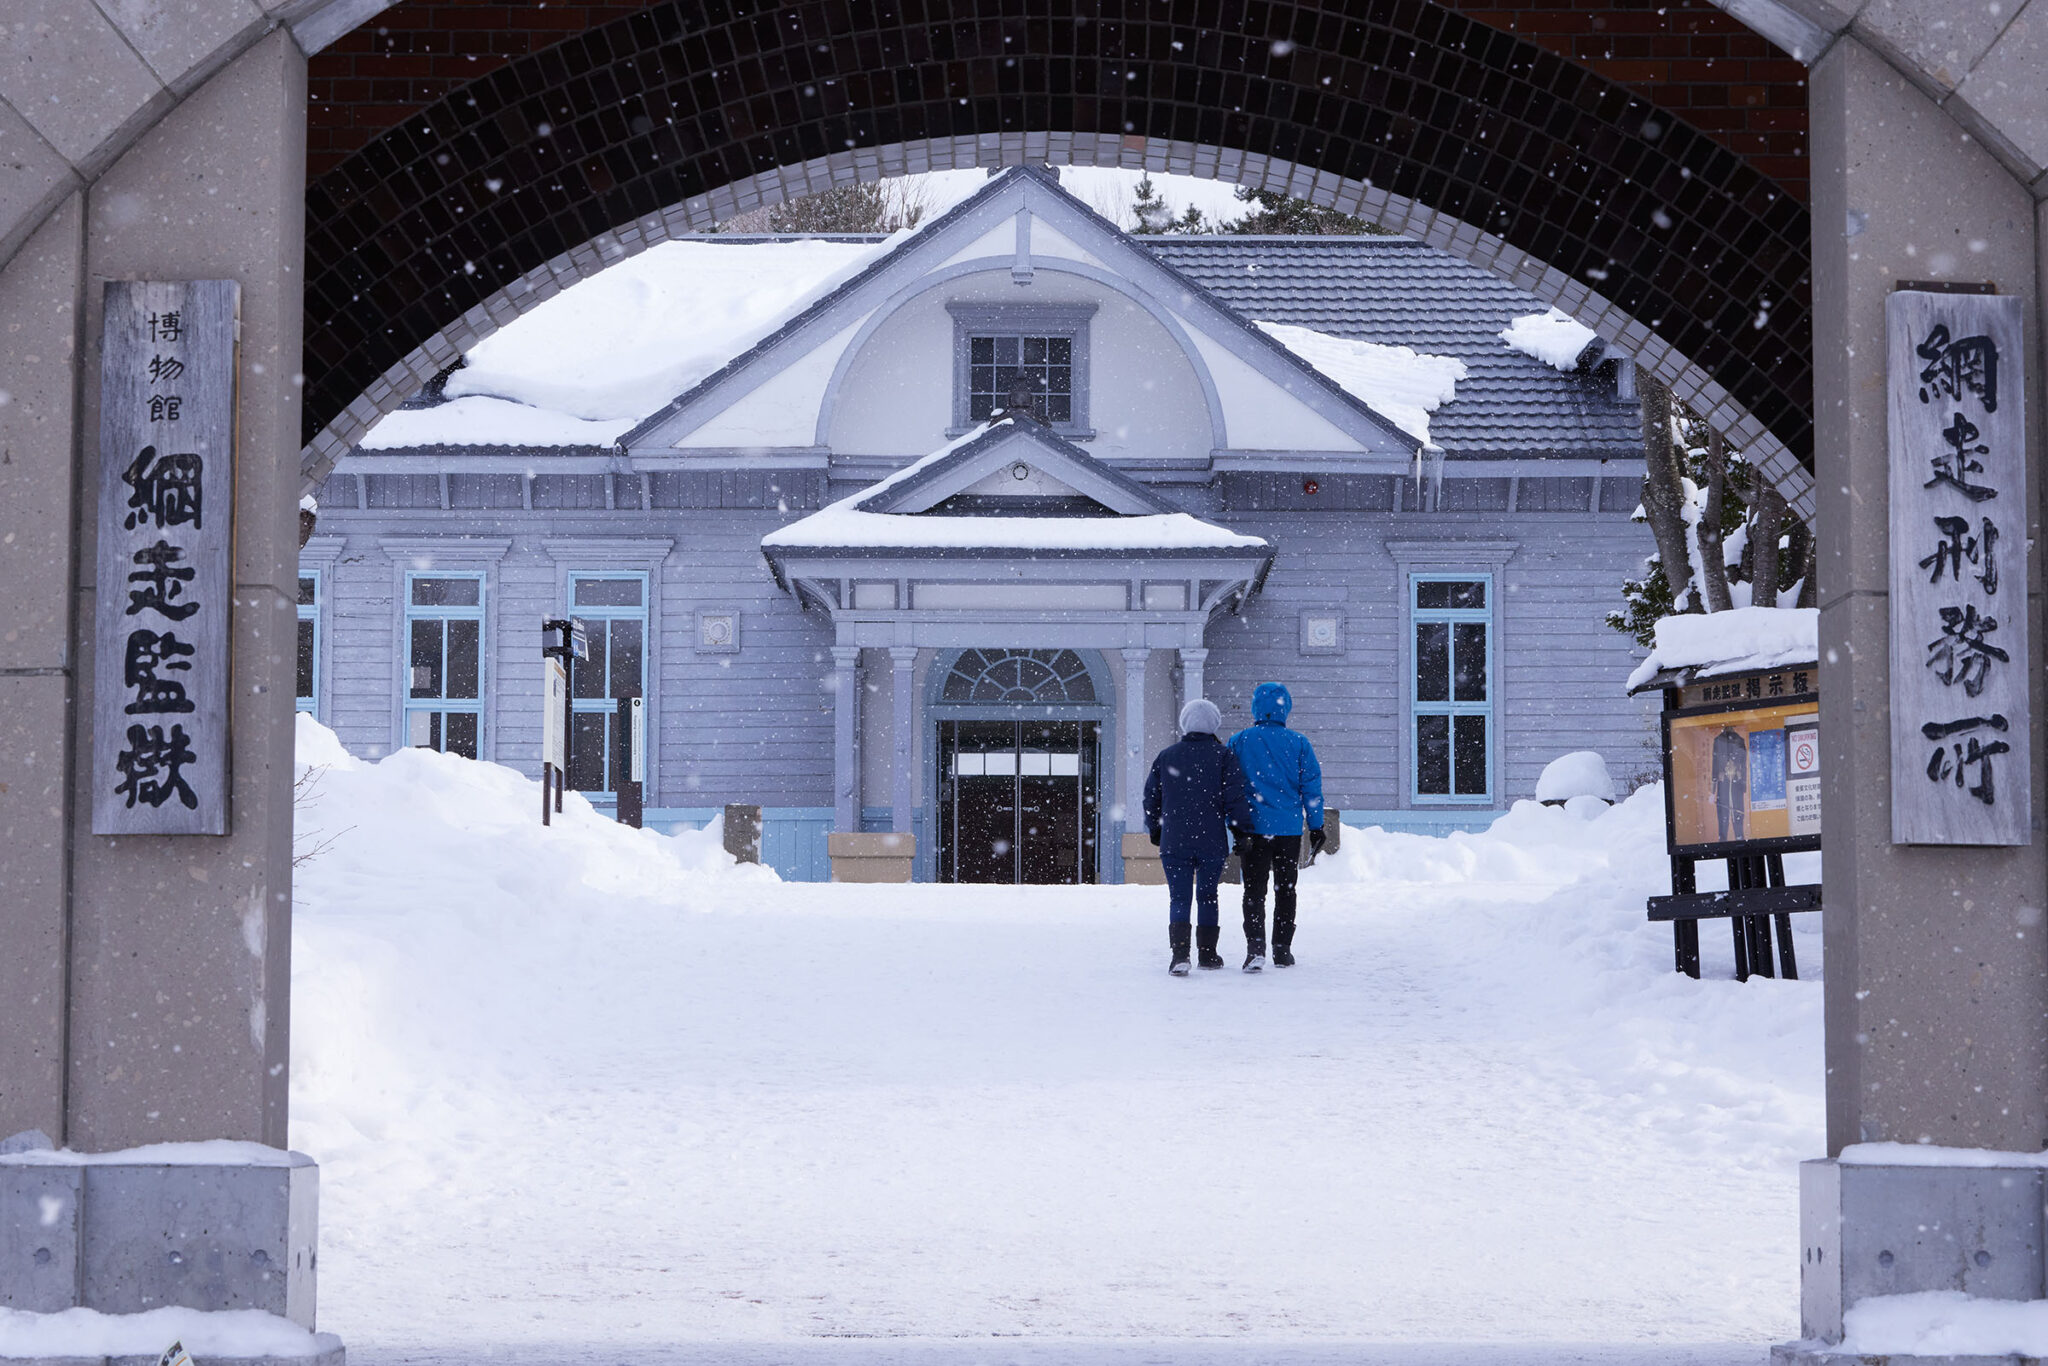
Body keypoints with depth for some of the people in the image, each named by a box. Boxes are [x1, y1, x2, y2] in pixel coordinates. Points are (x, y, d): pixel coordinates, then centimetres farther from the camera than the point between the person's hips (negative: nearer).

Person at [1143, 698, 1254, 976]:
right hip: (1212, 843, -1)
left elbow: (1151, 798, 11)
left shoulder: (1166, 757, 6)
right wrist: (1241, 829, 0)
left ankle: (1180, 953, -19)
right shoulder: (1223, 756, -2)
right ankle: (1208, 953, 19)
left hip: (1174, 842, 1)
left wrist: (1155, 830, 24)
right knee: (1208, 896, 13)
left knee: (1179, 898, 0)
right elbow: (1235, 797, -8)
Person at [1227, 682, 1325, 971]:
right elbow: (1312, 787, 0)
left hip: (1254, 827, -1)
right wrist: (1316, 826, 7)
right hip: (1290, 828, 1)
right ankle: (1282, 951, 15)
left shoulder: (1239, 741, -1)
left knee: (1254, 890, 1)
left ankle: (1255, 948, -15)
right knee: (1285, 890, 12)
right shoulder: (1299, 743, -1)